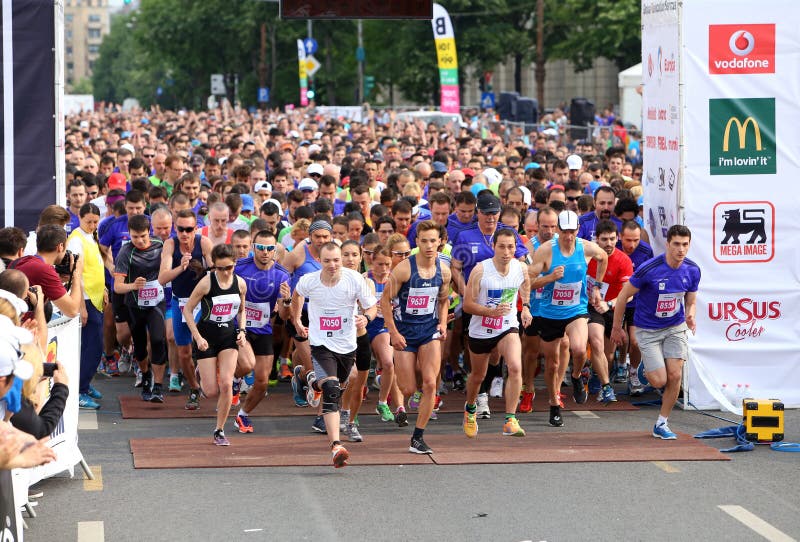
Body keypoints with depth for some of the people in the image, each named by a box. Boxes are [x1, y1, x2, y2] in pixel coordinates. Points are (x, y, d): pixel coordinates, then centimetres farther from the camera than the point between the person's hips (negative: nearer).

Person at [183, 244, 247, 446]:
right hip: (207, 337, -2)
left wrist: (242, 331, -3)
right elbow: (187, 309, -8)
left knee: (226, 384, -13)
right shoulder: (206, 282, -16)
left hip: (229, 335, 2)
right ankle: (202, 374, 37)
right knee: (211, 392, -3)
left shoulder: (240, 284, -4)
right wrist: (198, 337, -14)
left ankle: (220, 431, 3)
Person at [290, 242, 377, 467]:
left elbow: (372, 307, -4)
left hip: (347, 345, 3)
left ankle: (315, 383, 62)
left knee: (339, 386, 25)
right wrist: (296, 321, 20)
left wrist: (365, 318, -27)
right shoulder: (308, 281, -12)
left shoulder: (354, 279, -14)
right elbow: (297, 295, 13)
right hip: (321, 344, -3)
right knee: (331, 390, -23)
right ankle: (336, 447, -30)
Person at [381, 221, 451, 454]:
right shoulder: (404, 269, -15)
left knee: (430, 384, -11)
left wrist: (443, 324, 0)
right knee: (408, 390, 0)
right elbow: (385, 300, -8)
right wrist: (393, 333, -11)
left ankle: (418, 438, -1)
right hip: (405, 332, -3)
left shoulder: (444, 271, -1)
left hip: (430, 330, 3)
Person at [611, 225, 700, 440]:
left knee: (675, 376, -9)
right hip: (648, 330, -3)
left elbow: (691, 302, 8)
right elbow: (623, 295, -10)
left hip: (675, 328, 4)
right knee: (659, 381, -10)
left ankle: (661, 424, 9)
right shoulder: (649, 269, -22)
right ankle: (645, 368, 29)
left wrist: (690, 316, -16)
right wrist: (617, 328, -2)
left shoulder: (692, 271, -7)